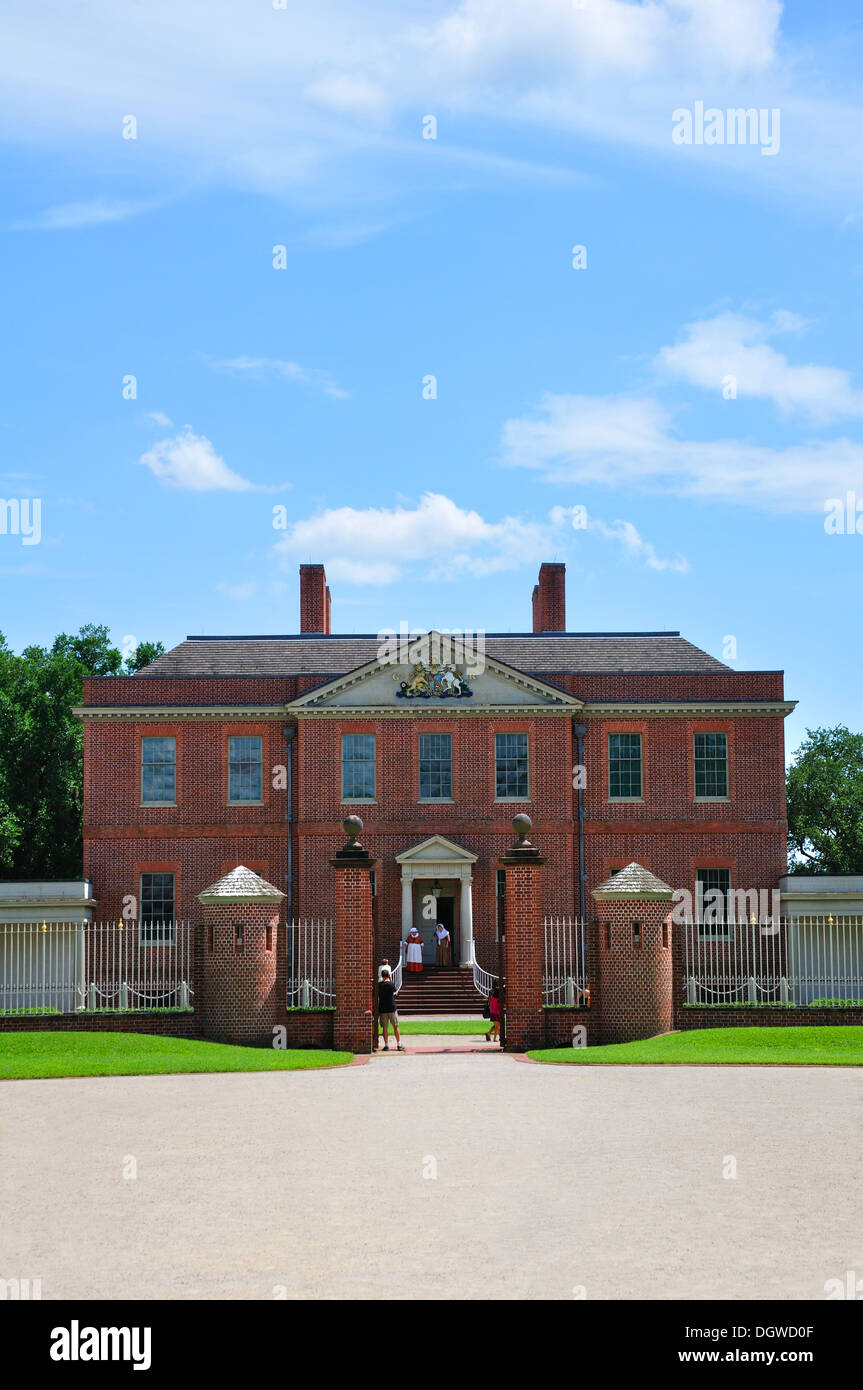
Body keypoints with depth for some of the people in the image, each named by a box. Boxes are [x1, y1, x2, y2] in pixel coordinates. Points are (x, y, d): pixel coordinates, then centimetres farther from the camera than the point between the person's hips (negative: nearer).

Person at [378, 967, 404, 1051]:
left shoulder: (379, 985, -6)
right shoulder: (391, 984, -10)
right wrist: (391, 979, 10)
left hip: (382, 1009, 1)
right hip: (392, 1008, -1)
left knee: (385, 1028, 6)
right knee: (396, 1027, 10)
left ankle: (386, 1045, 6)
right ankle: (399, 1045, 11)